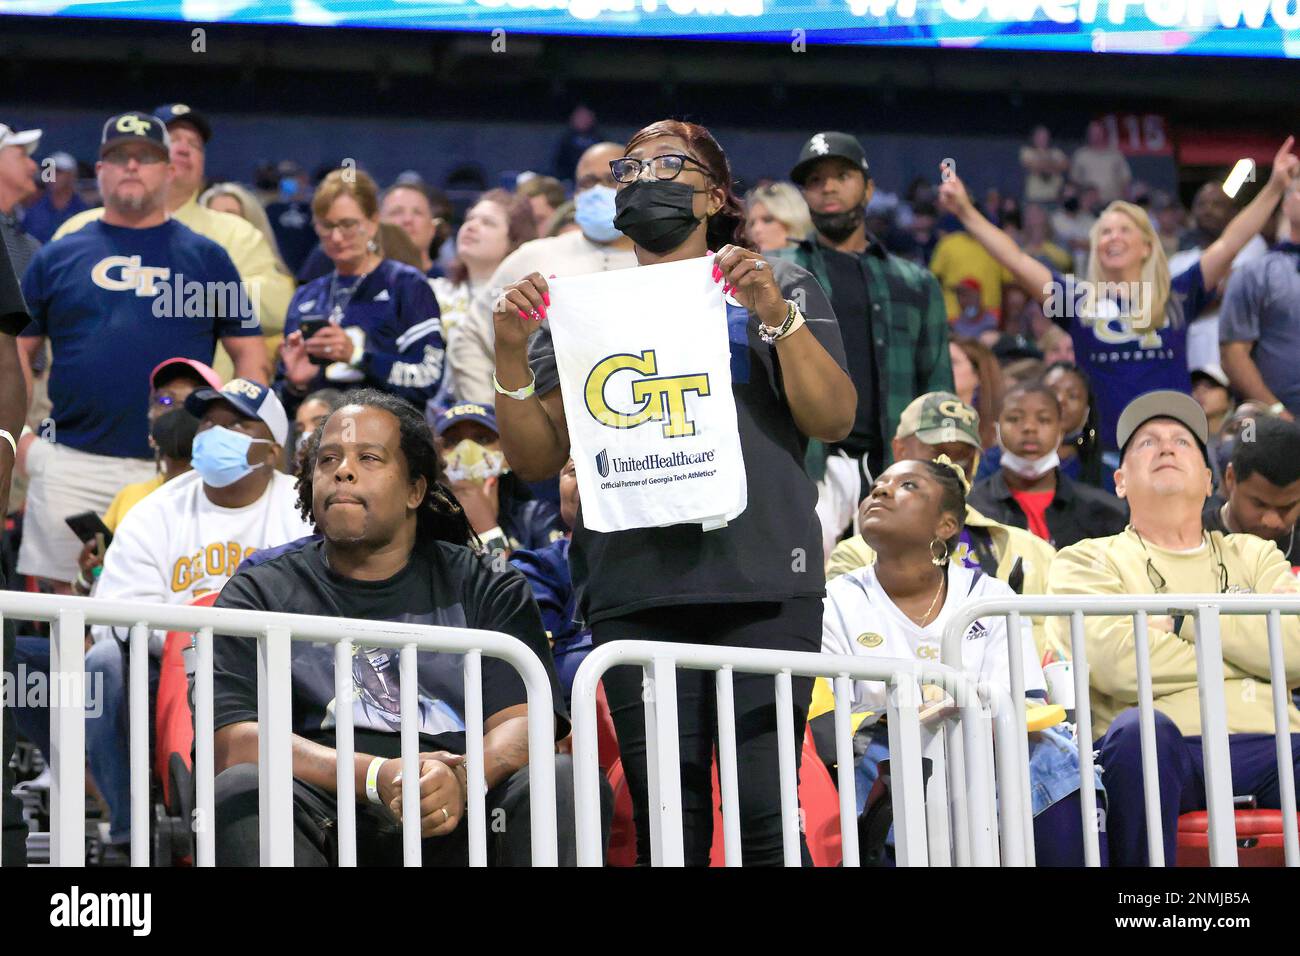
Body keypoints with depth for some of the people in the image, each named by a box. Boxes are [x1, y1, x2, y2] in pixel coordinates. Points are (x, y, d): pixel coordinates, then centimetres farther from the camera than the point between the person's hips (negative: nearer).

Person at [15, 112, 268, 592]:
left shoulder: (206, 257, 10)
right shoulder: (59, 256, 12)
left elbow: (250, 353, 10)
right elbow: (17, 349, 14)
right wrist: (18, 435, 1)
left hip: (177, 469, -1)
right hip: (72, 466, 1)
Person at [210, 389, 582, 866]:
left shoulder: (487, 589, 17)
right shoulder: (261, 592, 14)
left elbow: (521, 722, 2)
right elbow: (232, 742, -1)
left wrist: (461, 779, -23)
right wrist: (378, 778, -17)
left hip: (459, 823, 1)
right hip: (329, 826, 0)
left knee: (563, 782, -28)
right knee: (241, 788, -31)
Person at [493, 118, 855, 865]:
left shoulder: (779, 288, 14)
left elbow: (835, 420, 3)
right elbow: (538, 459, 13)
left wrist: (779, 318, -10)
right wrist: (511, 354, -1)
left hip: (762, 582, -2)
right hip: (635, 587, 2)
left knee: (766, 814, -10)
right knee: (664, 822, -2)